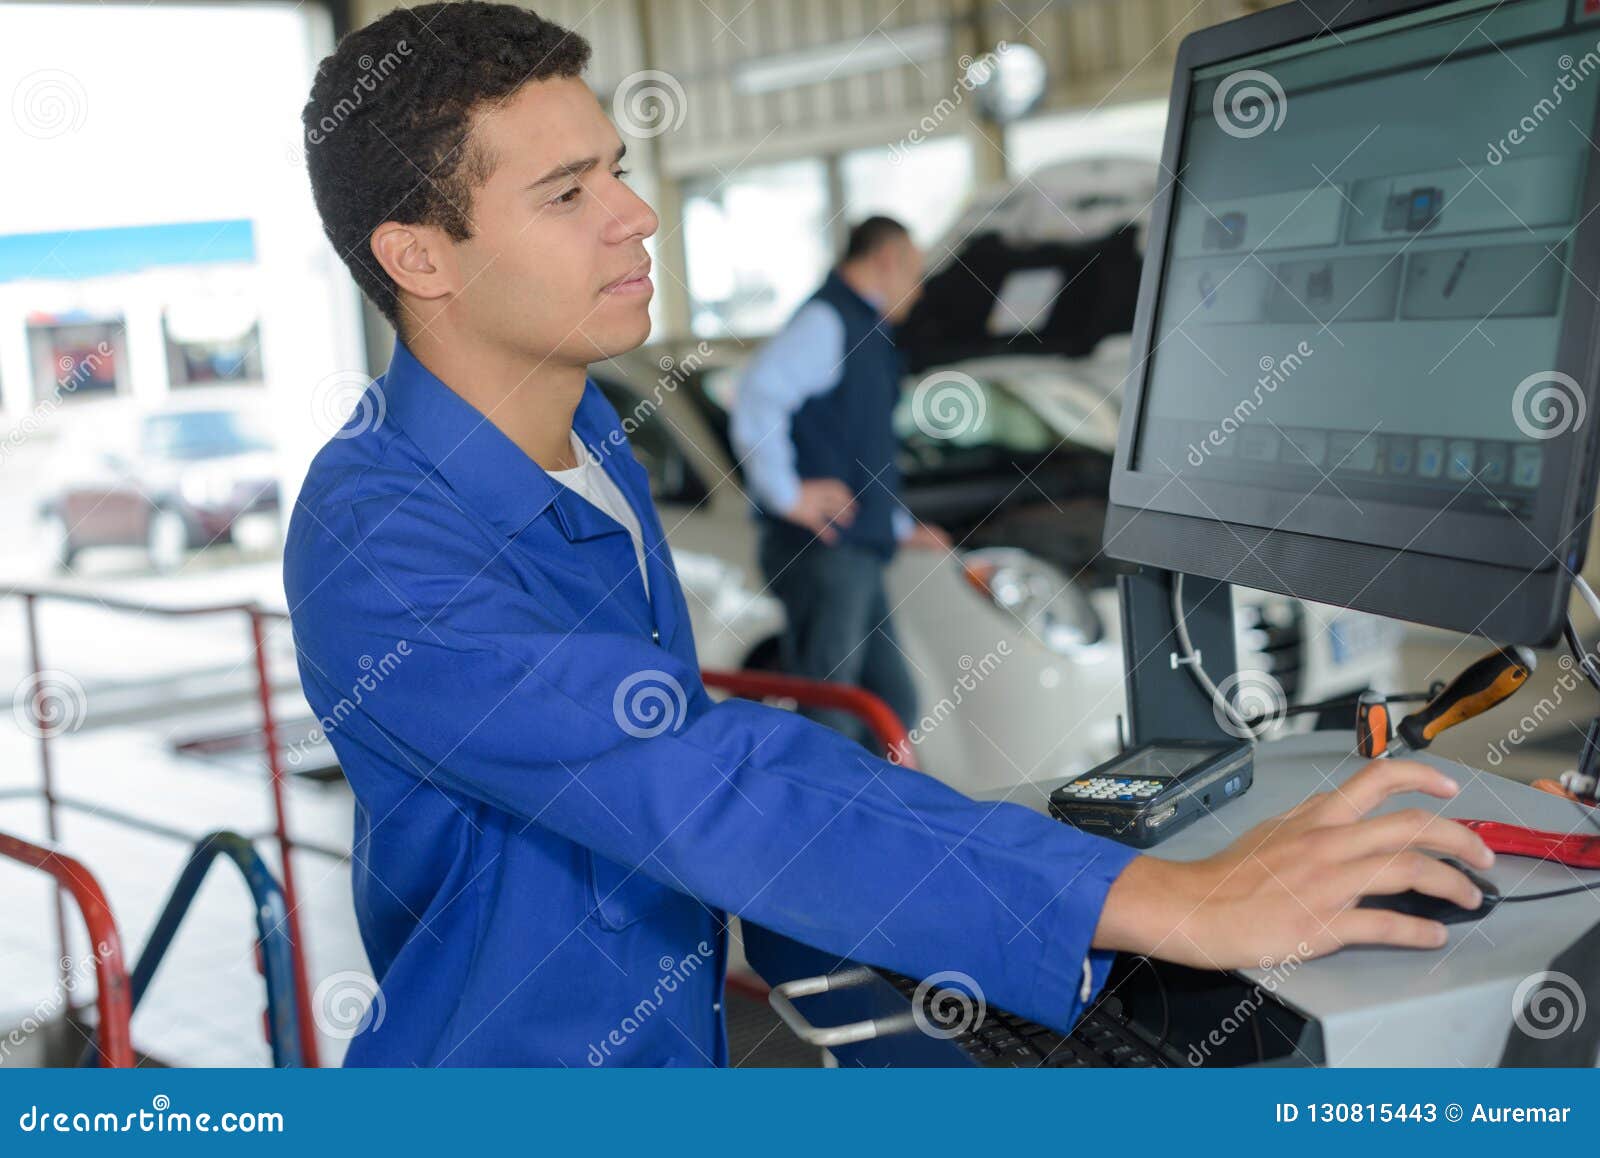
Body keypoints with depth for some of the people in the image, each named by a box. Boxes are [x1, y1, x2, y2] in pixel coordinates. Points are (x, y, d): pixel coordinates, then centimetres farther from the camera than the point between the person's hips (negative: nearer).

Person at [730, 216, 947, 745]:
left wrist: (900, 525, 28)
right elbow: (757, 394, -24)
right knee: (828, 720, -11)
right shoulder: (826, 319, -8)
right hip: (823, 549, -10)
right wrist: (787, 494, -22)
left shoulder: (865, 331, 23)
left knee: (894, 703, 14)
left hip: (859, 553, 10)